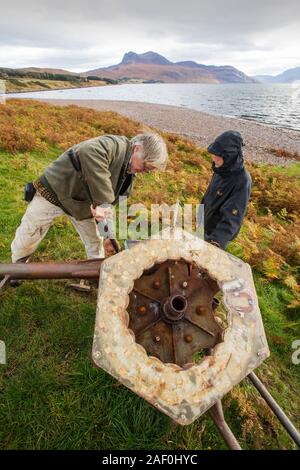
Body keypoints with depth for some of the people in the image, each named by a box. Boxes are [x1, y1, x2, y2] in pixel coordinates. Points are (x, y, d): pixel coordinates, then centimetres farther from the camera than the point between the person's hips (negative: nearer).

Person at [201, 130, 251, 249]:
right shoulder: (222, 169, -7)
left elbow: (232, 216, -35)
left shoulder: (242, 181, -30)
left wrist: (217, 240, -45)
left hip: (220, 230, -7)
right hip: (206, 225, 7)